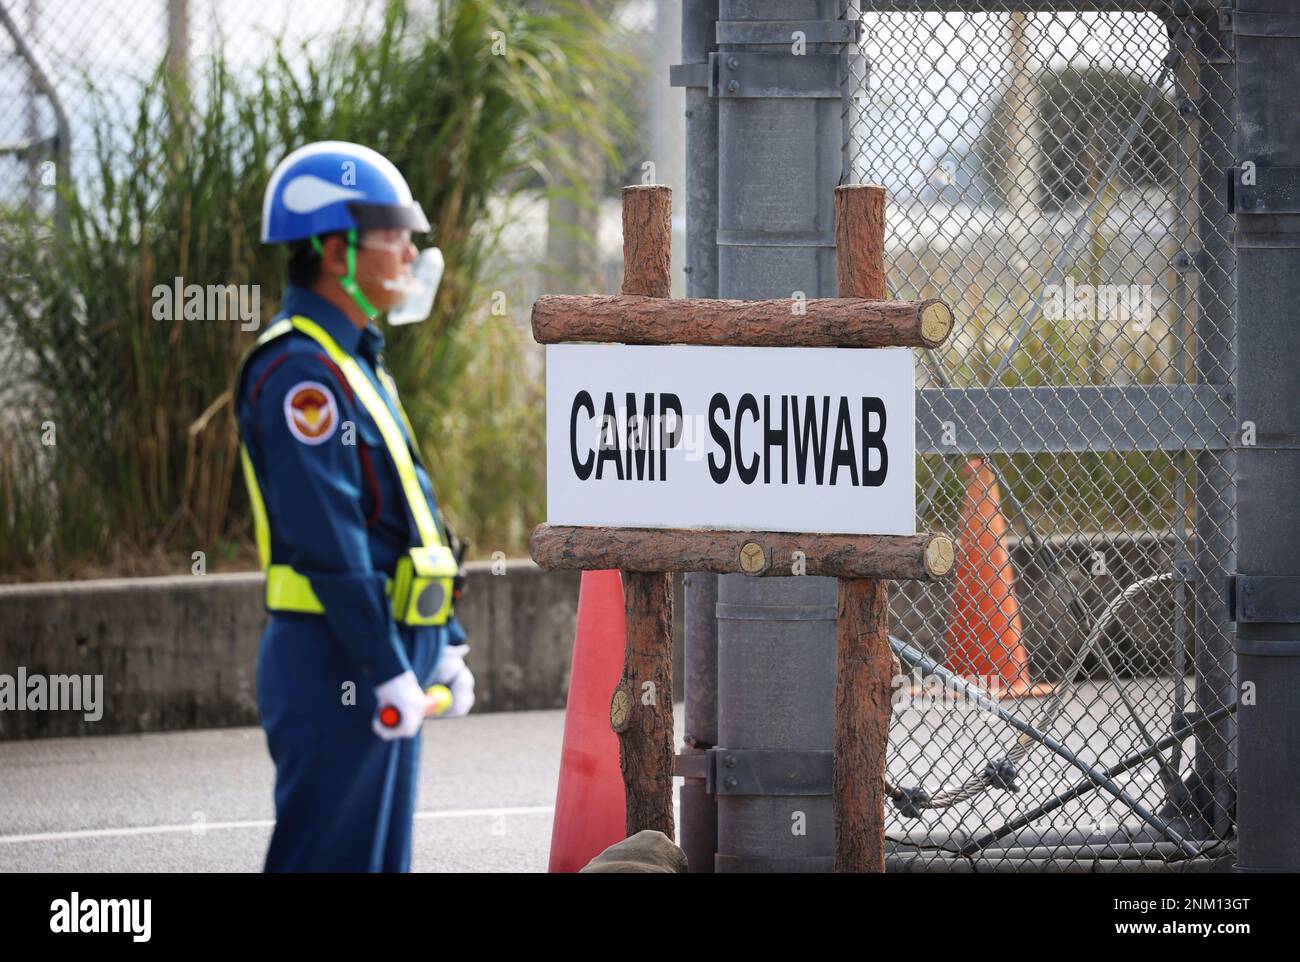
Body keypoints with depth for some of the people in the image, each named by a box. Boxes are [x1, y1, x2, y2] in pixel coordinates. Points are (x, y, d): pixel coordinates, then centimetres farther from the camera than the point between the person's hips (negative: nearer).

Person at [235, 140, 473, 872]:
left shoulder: (357, 364, 17)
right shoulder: (299, 372, -16)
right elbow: (330, 543, -21)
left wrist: (446, 648, 20)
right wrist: (390, 674, -21)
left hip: (389, 659, 10)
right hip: (337, 667, -10)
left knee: (381, 857, 13)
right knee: (326, 859, -8)